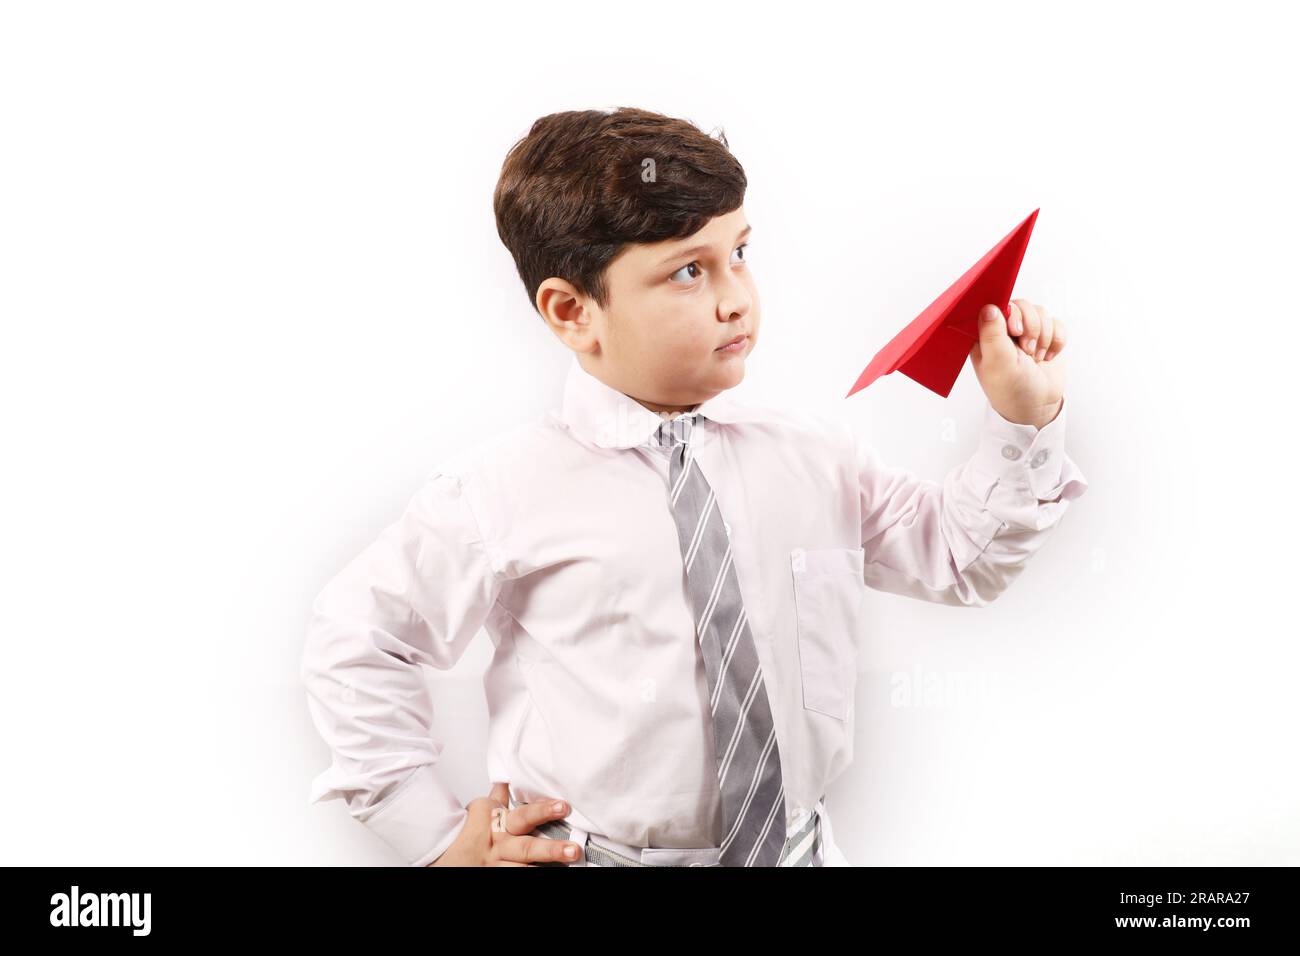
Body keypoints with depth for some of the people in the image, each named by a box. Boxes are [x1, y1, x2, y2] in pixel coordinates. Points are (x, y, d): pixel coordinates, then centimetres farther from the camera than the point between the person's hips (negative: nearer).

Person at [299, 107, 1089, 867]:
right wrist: (439, 836, -4)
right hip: (591, 853, -3)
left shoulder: (815, 457, 0)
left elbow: (959, 556, 11)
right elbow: (356, 641, -3)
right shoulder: (505, 491, -12)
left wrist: (1023, 421, -2)